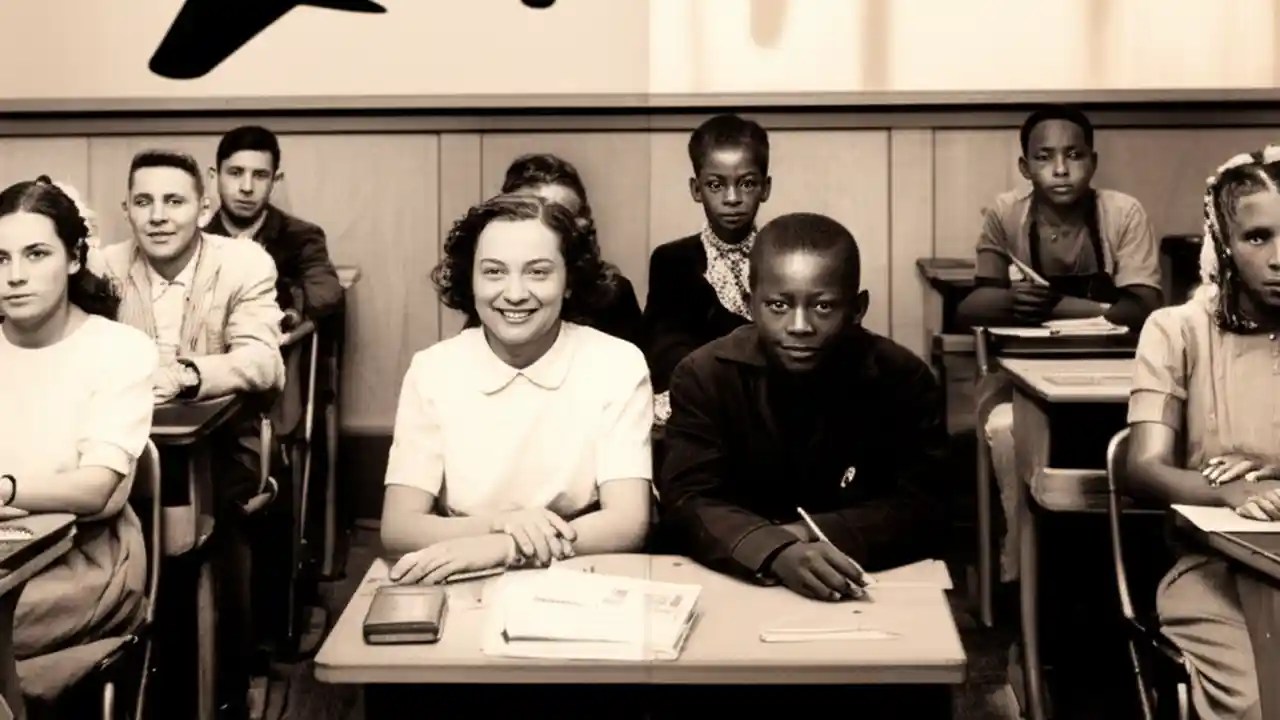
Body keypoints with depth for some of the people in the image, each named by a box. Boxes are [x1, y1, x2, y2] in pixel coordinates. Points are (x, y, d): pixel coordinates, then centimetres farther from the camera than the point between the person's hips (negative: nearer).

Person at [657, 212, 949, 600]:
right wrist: (775, 552, -32)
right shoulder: (703, 376, -6)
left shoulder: (904, 378, -5)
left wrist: (812, 534, -21)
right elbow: (687, 503, -15)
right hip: (734, 588, 0)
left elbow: (926, 510, -9)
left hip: (869, 597, 0)